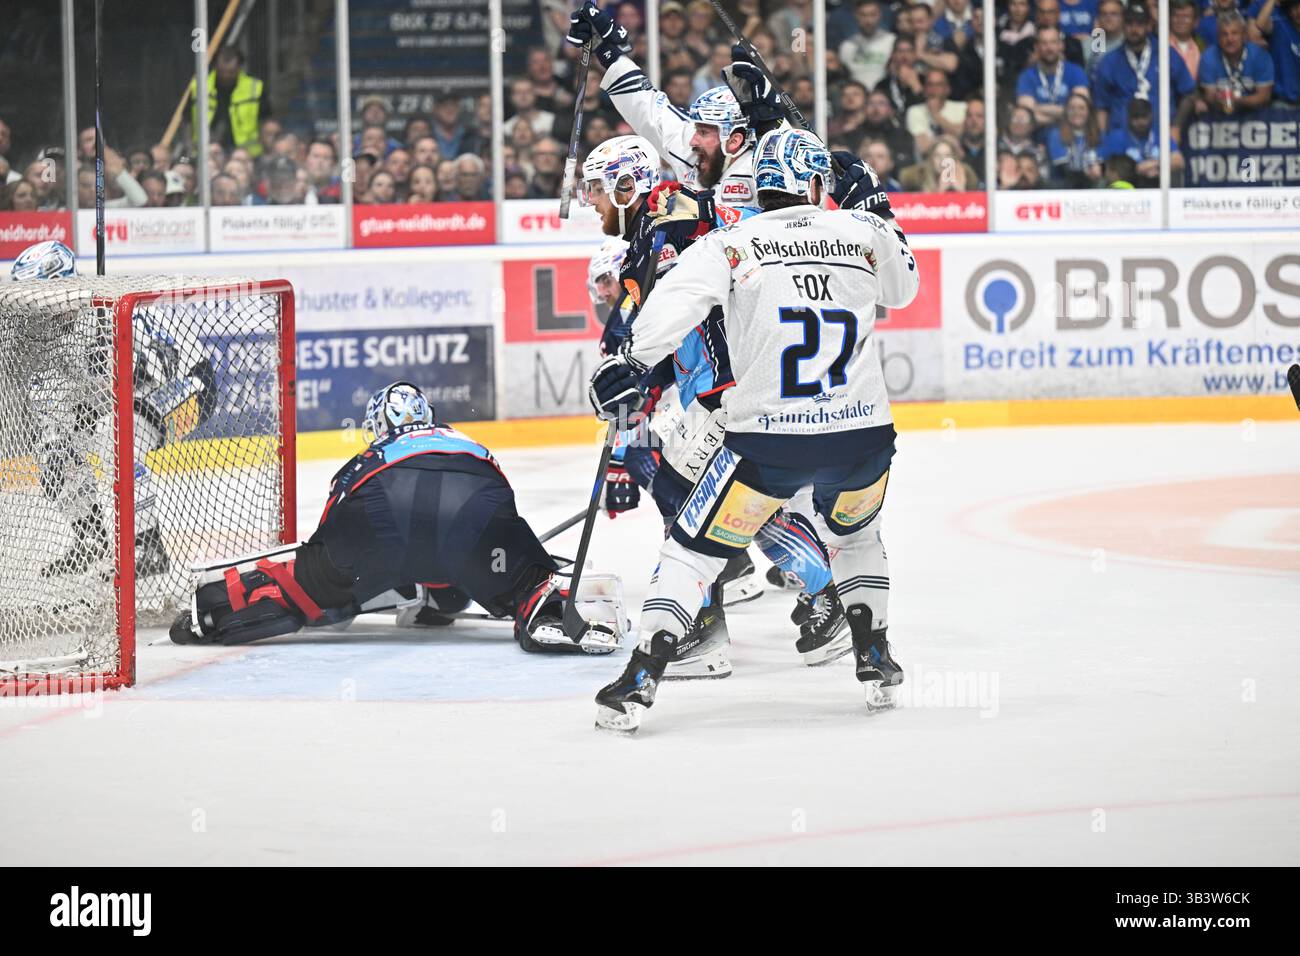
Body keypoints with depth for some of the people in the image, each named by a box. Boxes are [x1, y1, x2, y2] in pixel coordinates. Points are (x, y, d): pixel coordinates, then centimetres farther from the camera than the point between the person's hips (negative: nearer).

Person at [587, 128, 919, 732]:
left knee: (694, 548, 8)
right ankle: (875, 661, 30)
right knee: (856, 534, 35)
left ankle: (640, 682, -4)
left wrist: (630, 363, -14)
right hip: (863, 434, 3)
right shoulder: (863, 232, 7)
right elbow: (903, 287, 29)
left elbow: (674, 301, -18)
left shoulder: (732, 244, -1)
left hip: (768, 441, -3)